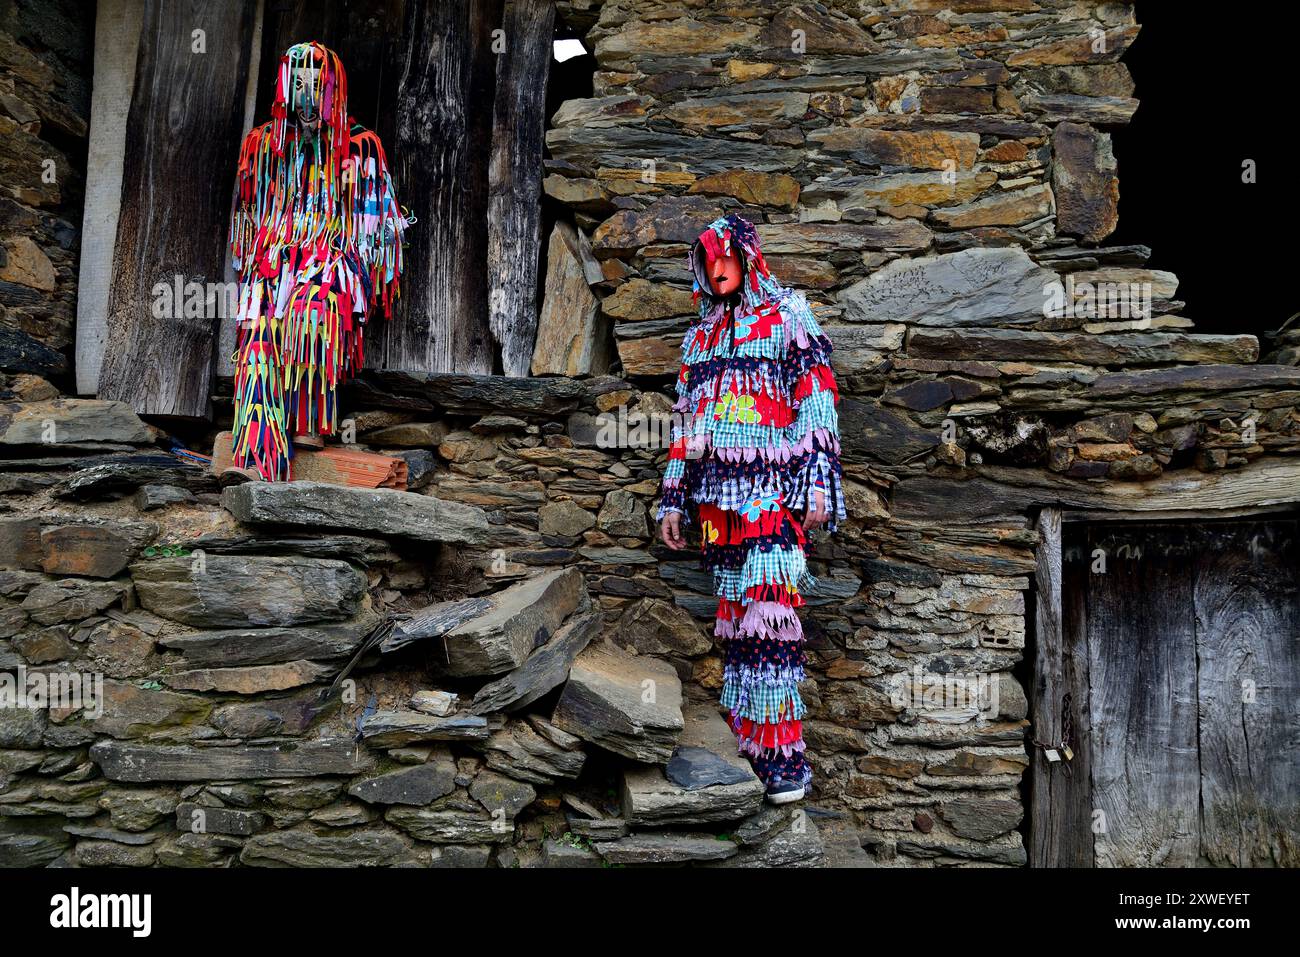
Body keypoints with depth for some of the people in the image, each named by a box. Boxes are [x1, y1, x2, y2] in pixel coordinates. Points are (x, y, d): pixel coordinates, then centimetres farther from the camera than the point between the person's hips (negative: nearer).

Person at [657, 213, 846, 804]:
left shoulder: (787, 317, 7)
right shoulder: (700, 334, 23)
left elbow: (817, 396, -3)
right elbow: (685, 419, 22)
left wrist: (819, 482, -13)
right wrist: (673, 498, 16)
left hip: (771, 491, -5)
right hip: (717, 496, 6)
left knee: (769, 617, -13)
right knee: (733, 623, 5)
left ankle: (784, 758, -6)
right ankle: (746, 746, 12)